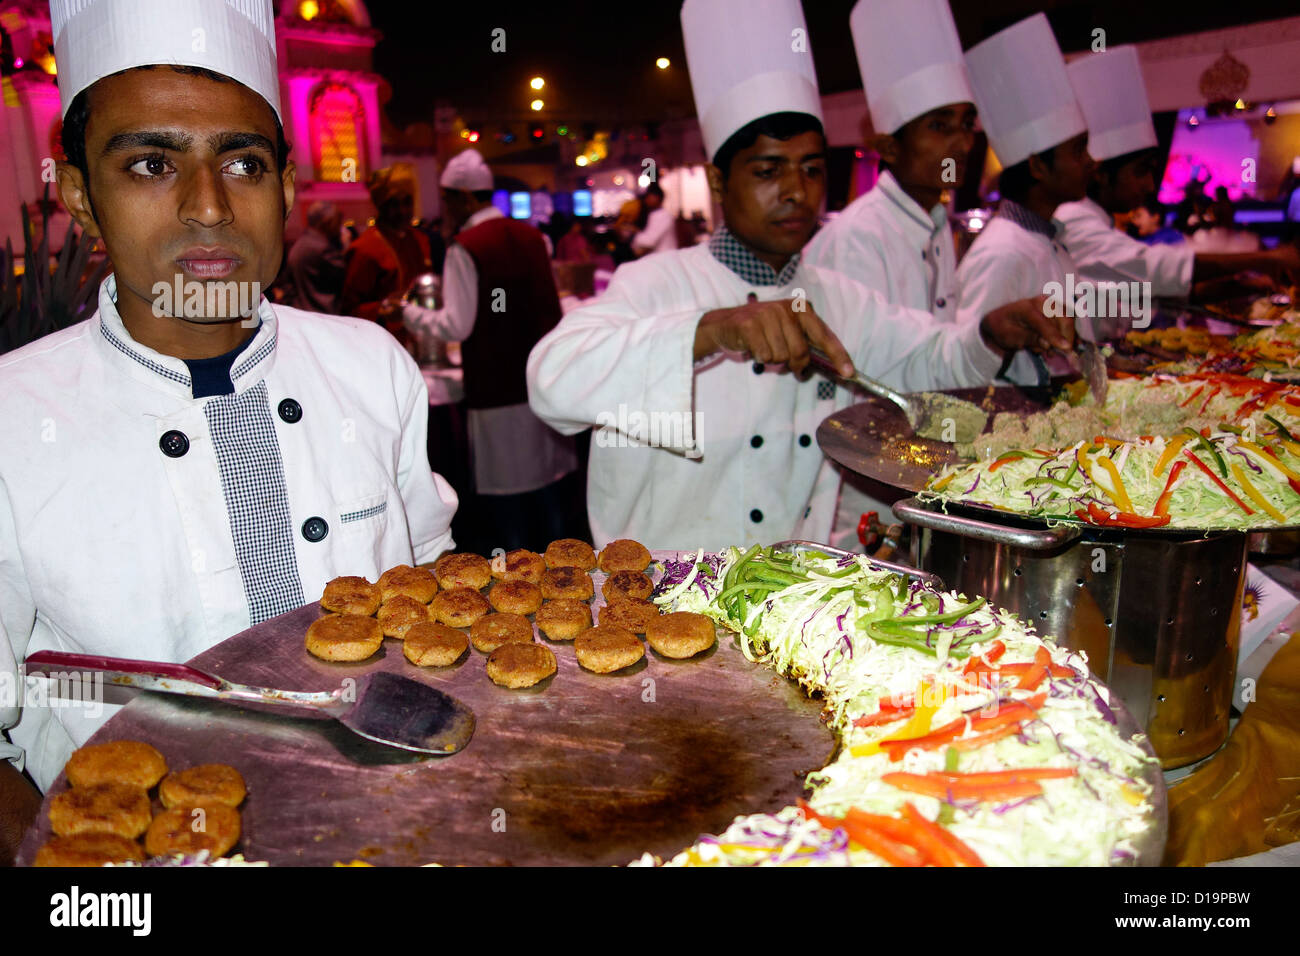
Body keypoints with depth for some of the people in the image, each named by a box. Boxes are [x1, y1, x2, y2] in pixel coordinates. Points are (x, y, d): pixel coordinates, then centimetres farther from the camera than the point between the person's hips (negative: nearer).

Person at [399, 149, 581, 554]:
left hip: (497, 388, -6)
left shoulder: (465, 248, -11)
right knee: (551, 482, 13)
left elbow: (457, 325, -15)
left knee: (504, 494, 4)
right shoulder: (531, 235, 8)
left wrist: (411, 315, 0)